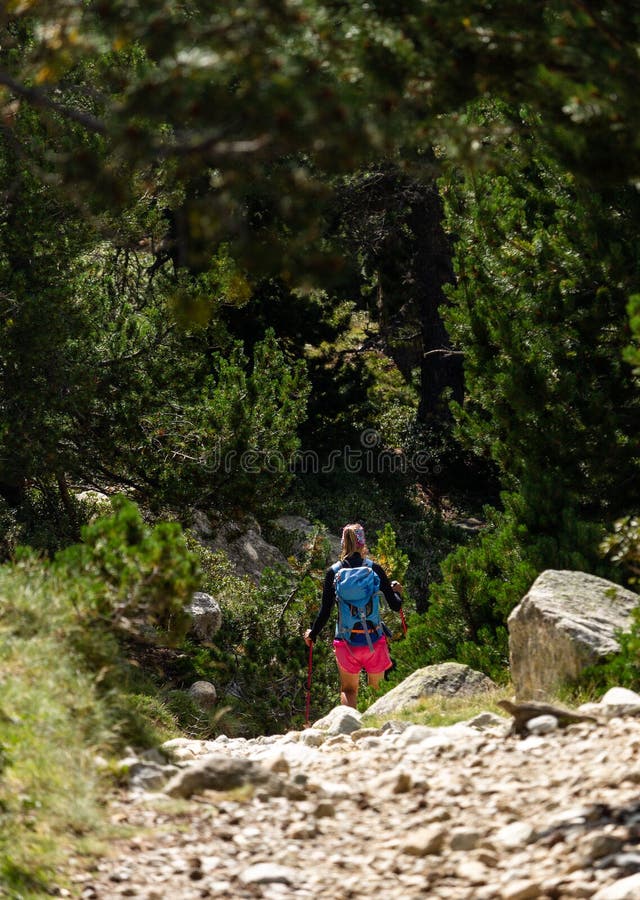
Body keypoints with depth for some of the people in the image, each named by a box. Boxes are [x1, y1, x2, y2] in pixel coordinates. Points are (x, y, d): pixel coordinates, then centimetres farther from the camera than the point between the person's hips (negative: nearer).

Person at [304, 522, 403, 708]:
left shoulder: (333, 573, -4)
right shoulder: (375, 570, -5)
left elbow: (325, 611, -2)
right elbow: (395, 605, -2)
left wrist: (312, 635, 13)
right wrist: (397, 591, 20)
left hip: (346, 642, 0)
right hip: (373, 641, 0)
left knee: (348, 689, 16)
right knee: (377, 689, 16)